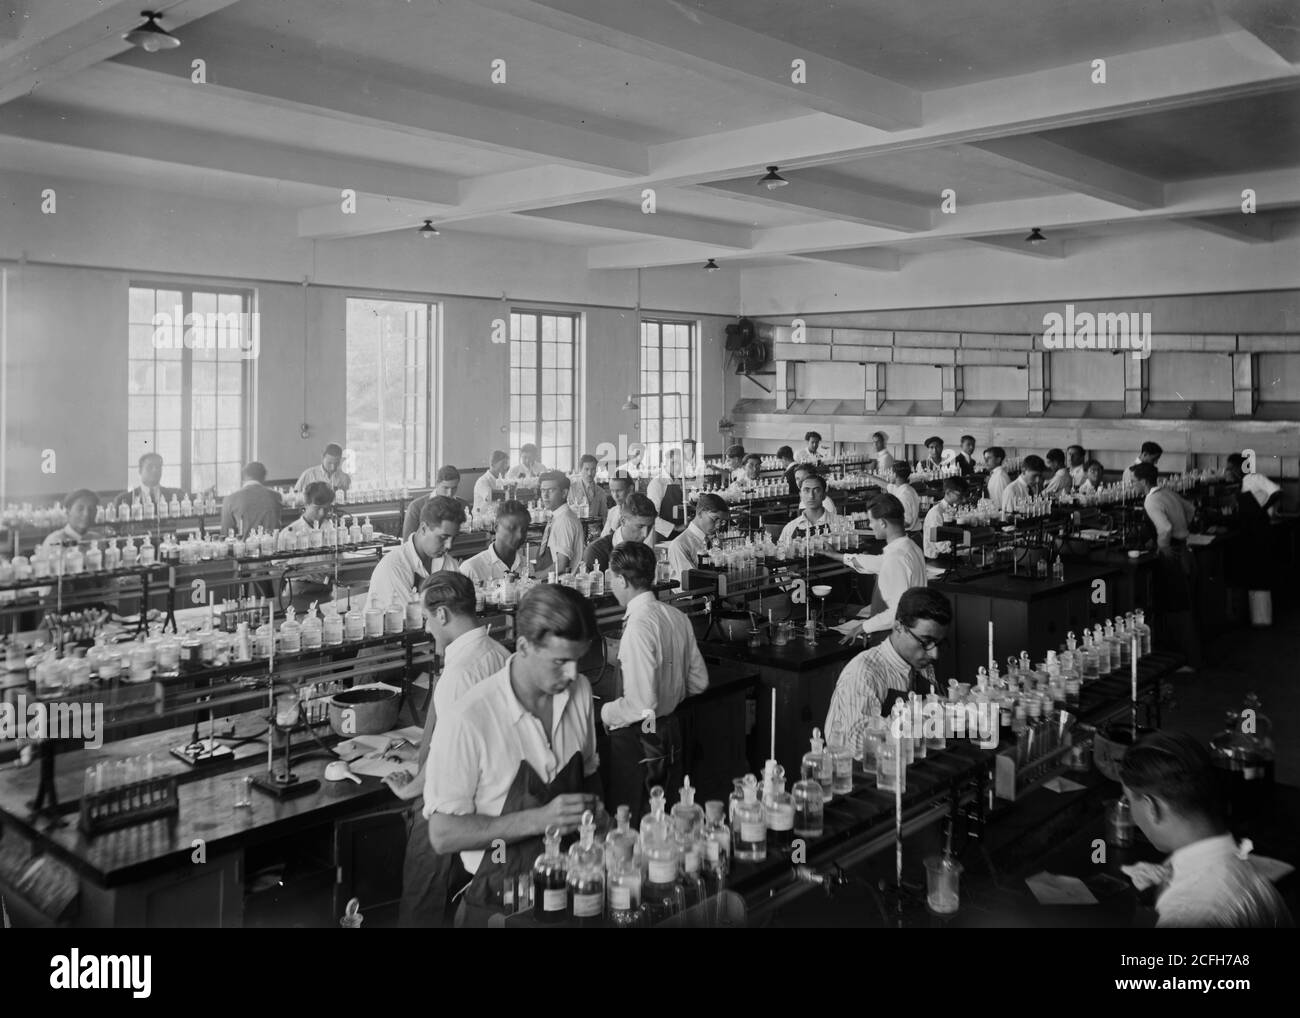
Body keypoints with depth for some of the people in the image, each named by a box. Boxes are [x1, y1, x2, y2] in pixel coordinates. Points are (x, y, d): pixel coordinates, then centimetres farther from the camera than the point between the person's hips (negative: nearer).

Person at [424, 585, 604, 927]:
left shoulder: (579, 691, 0)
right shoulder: (466, 721, -20)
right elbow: (443, 835, -15)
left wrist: (595, 809, -2)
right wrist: (539, 820, -22)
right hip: (500, 901, -3)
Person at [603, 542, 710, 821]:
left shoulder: (638, 626, -22)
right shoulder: (678, 617, 2)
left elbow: (641, 704, -24)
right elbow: (699, 682, 10)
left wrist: (604, 713, -8)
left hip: (637, 741, -8)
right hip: (672, 732, 8)